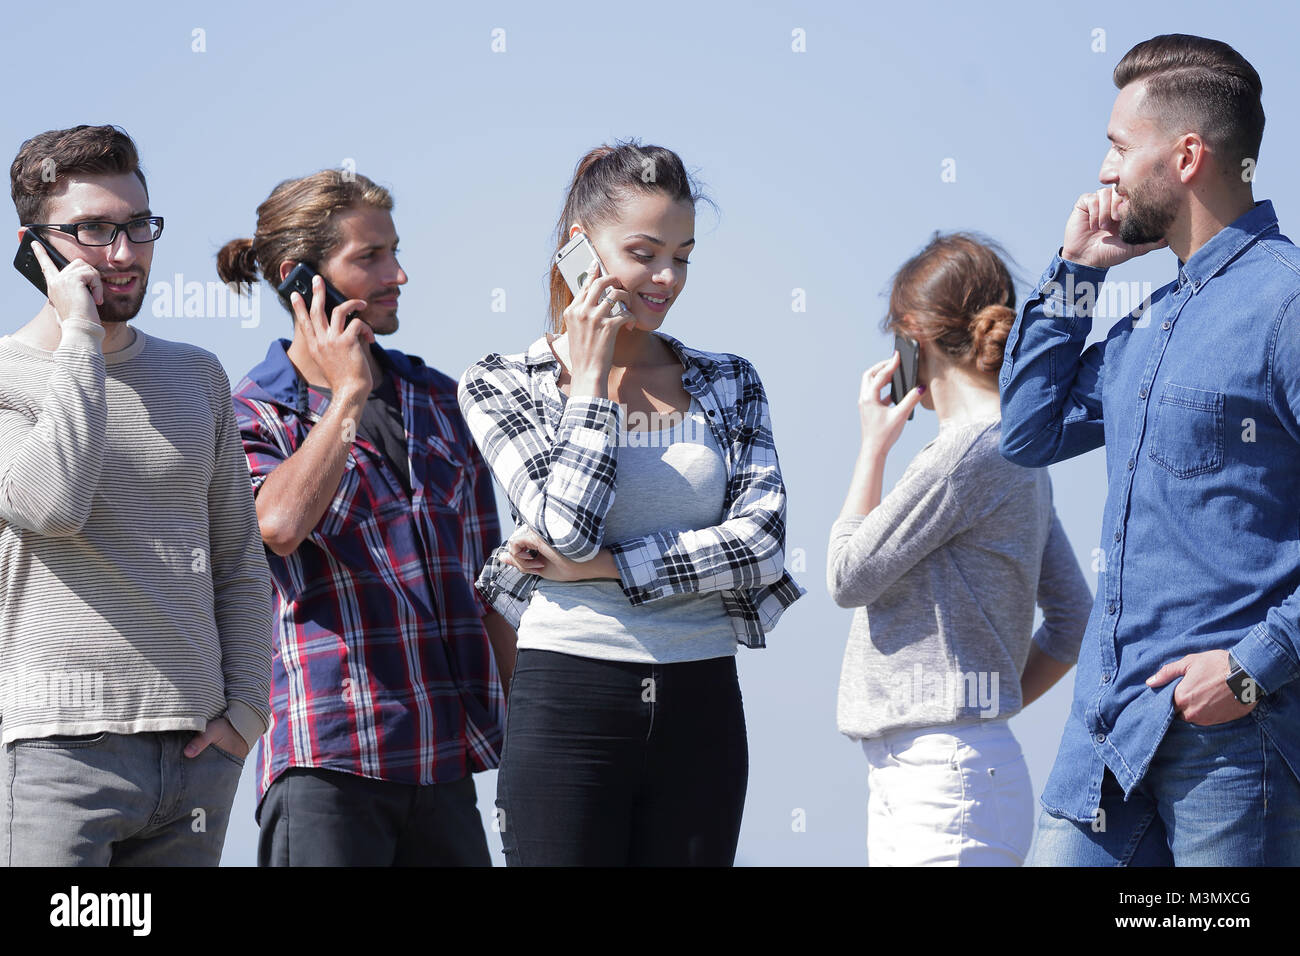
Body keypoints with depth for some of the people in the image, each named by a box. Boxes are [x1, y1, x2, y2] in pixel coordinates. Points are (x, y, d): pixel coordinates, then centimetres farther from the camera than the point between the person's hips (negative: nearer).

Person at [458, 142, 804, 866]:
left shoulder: (729, 384, 10)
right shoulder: (502, 385, 1)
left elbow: (763, 536, -4)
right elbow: (567, 526, -13)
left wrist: (598, 568, -10)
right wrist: (590, 377, -5)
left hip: (703, 709, 3)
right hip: (571, 704, -3)